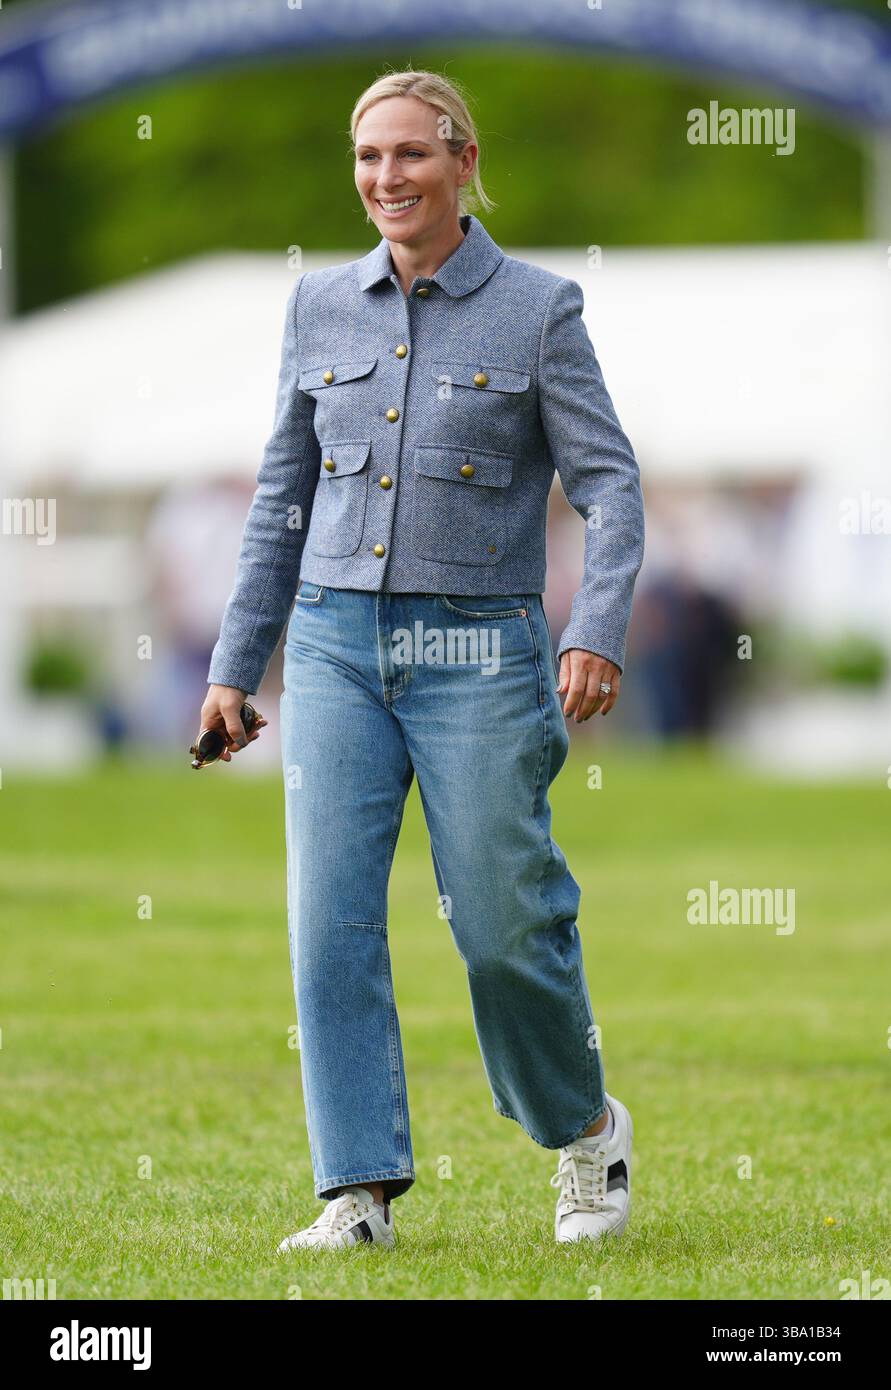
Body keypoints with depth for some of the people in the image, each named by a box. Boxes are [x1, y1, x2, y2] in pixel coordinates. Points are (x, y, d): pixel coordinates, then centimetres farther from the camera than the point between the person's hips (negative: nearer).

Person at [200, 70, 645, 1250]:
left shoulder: (538, 310, -3)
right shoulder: (322, 308, 9)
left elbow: (610, 486, -6)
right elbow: (284, 498, 15)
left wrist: (597, 633, -22)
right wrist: (235, 664, 12)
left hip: (475, 652, -3)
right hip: (338, 646, 3)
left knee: (504, 924, -1)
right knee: (330, 919, -6)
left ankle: (586, 1129, 24)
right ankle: (361, 1191, -4)